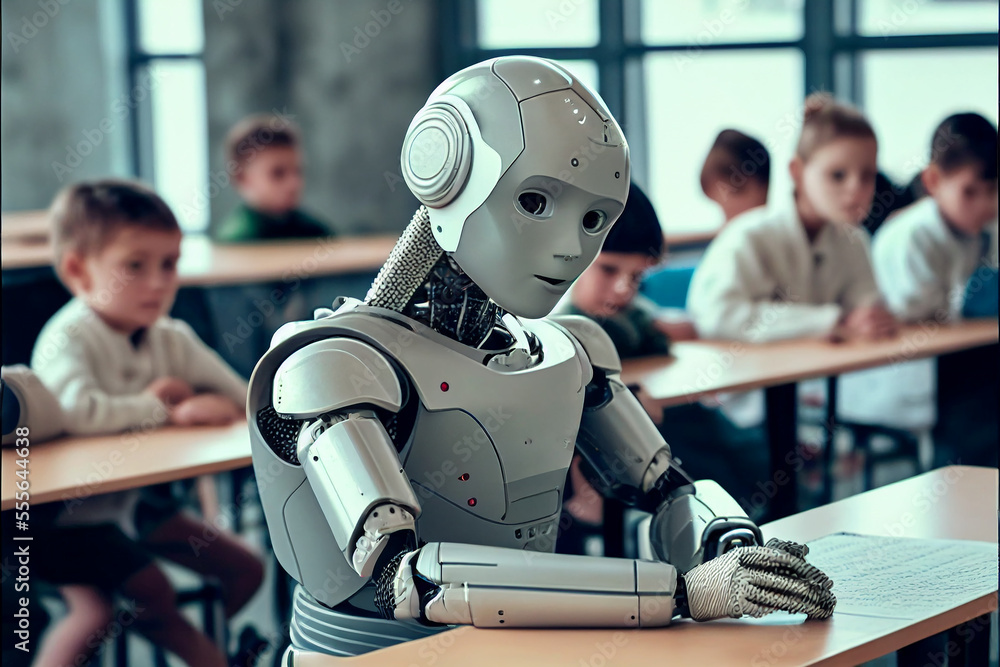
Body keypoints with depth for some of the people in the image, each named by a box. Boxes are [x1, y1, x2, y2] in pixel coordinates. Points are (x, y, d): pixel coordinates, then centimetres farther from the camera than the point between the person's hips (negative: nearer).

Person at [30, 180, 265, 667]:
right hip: (71, 516, -7)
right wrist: (159, 408, -28)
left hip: (135, 499, 7)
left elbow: (243, 398, -3)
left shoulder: (169, 339, -1)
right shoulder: (68, 339, -24)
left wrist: (207, 406, -26)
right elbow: (79, 411, -43)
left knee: (245, 570, 9)